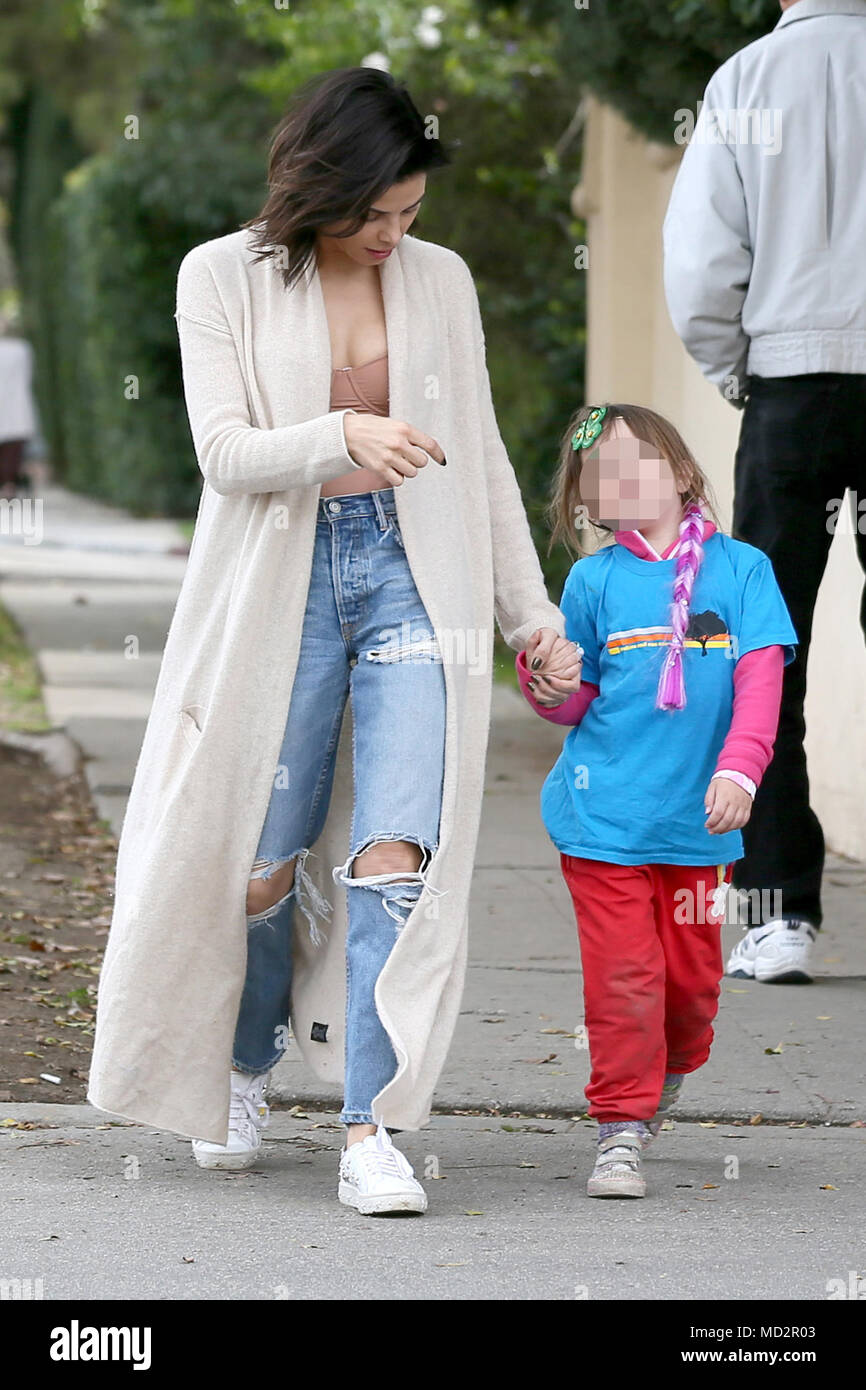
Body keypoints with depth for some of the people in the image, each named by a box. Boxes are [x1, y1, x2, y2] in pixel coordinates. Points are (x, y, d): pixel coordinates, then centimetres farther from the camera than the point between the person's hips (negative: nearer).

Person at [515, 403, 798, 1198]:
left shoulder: (740, 568, 1)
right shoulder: (595, 580, 2)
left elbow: (760, 677, -5)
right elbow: (578, 702, 9)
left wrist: (739, 769, -17)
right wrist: (547, 684, -13)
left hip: (697, 820, 1)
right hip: (604, 815, -1)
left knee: (693, 978, 9)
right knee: (623, 977, -5)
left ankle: (667, 1073, 38)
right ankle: (621, 1131, 4)